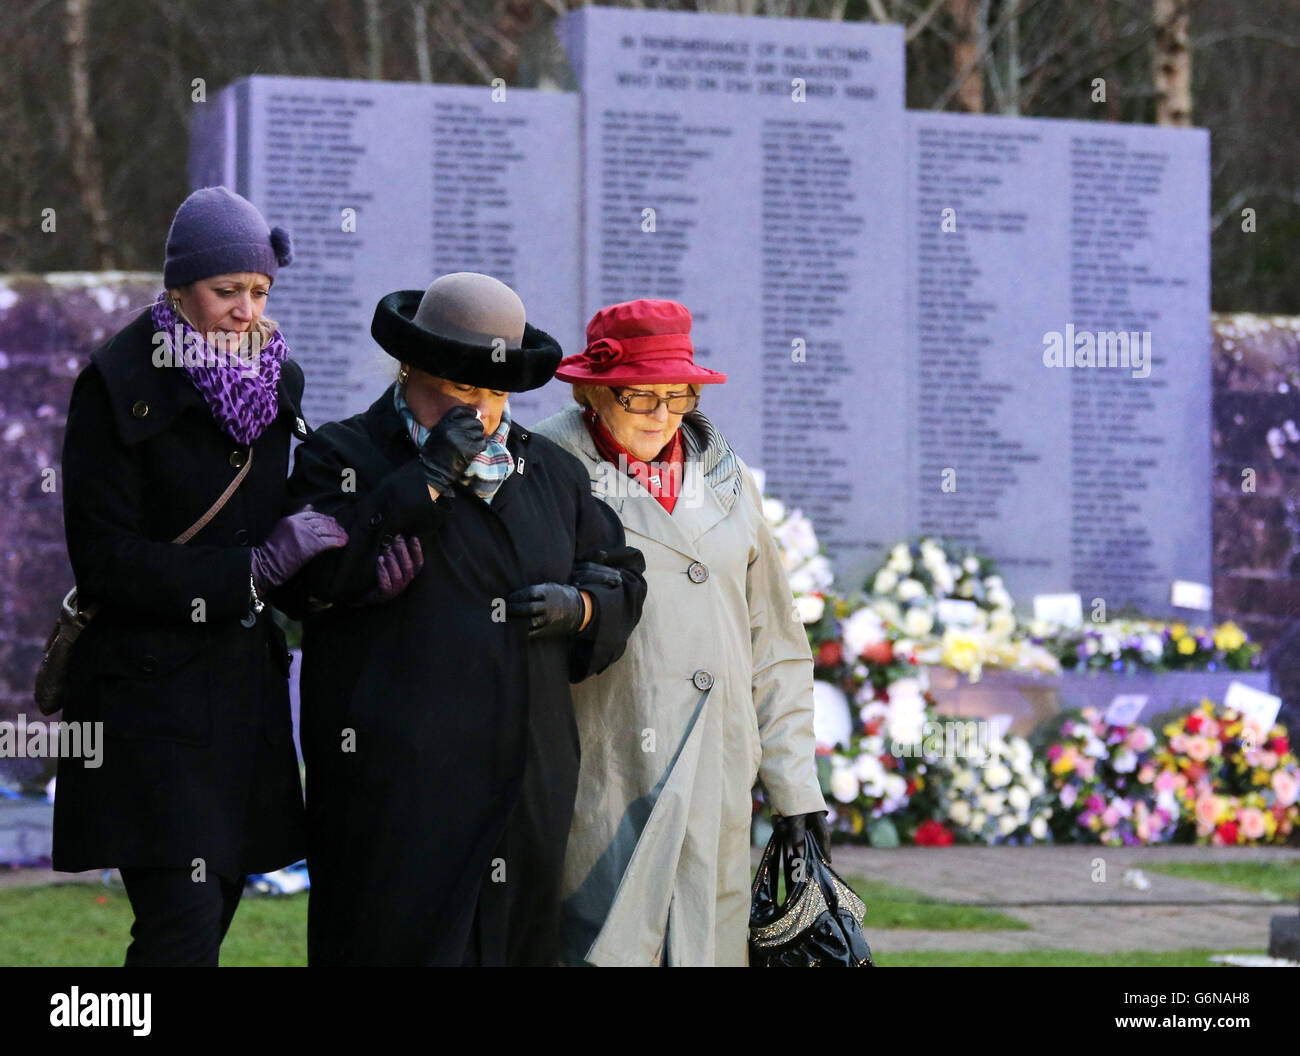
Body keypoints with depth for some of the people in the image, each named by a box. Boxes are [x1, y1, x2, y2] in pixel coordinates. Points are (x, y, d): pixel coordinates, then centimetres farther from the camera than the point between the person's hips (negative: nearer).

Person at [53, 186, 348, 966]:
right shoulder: (118, 386, -9)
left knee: (211, 912, 9)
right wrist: (251, 567, -20)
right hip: (151, 689, -6)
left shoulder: (277, 379, 10)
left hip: (246, 687, 7)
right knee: (184, 926, -14)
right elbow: (104, 559, -13)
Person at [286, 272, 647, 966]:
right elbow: (322, 570, -15)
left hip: (526, 784, 5)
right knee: (397, 941, -9)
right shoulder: (342, 457, 2)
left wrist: (579, 607, -1)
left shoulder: (550, 472, 16)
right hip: (396, 784, -5)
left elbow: (620, 578, 22)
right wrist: (428, 478, -16)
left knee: (513, 943, 6)